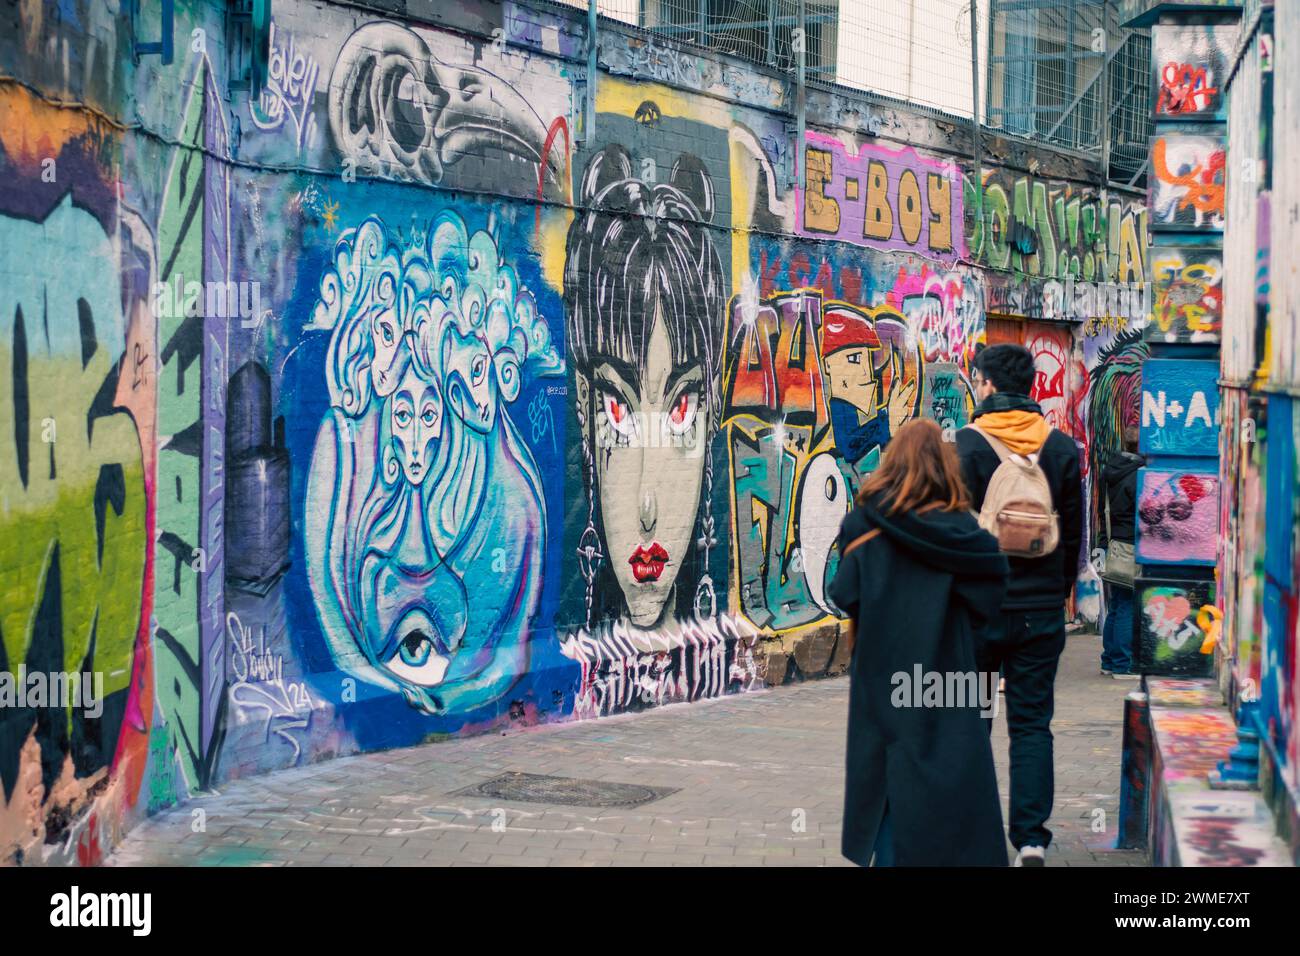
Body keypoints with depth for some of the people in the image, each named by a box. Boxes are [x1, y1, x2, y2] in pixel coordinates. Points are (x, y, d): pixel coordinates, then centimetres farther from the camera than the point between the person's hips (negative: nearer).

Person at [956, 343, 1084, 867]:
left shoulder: (966, 445, -9)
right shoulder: (1063, 447, 2)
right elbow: (1073, 531, 8)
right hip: (1042, 608, 3)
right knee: (1032, 723, 7)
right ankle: (1031, 837, 1)